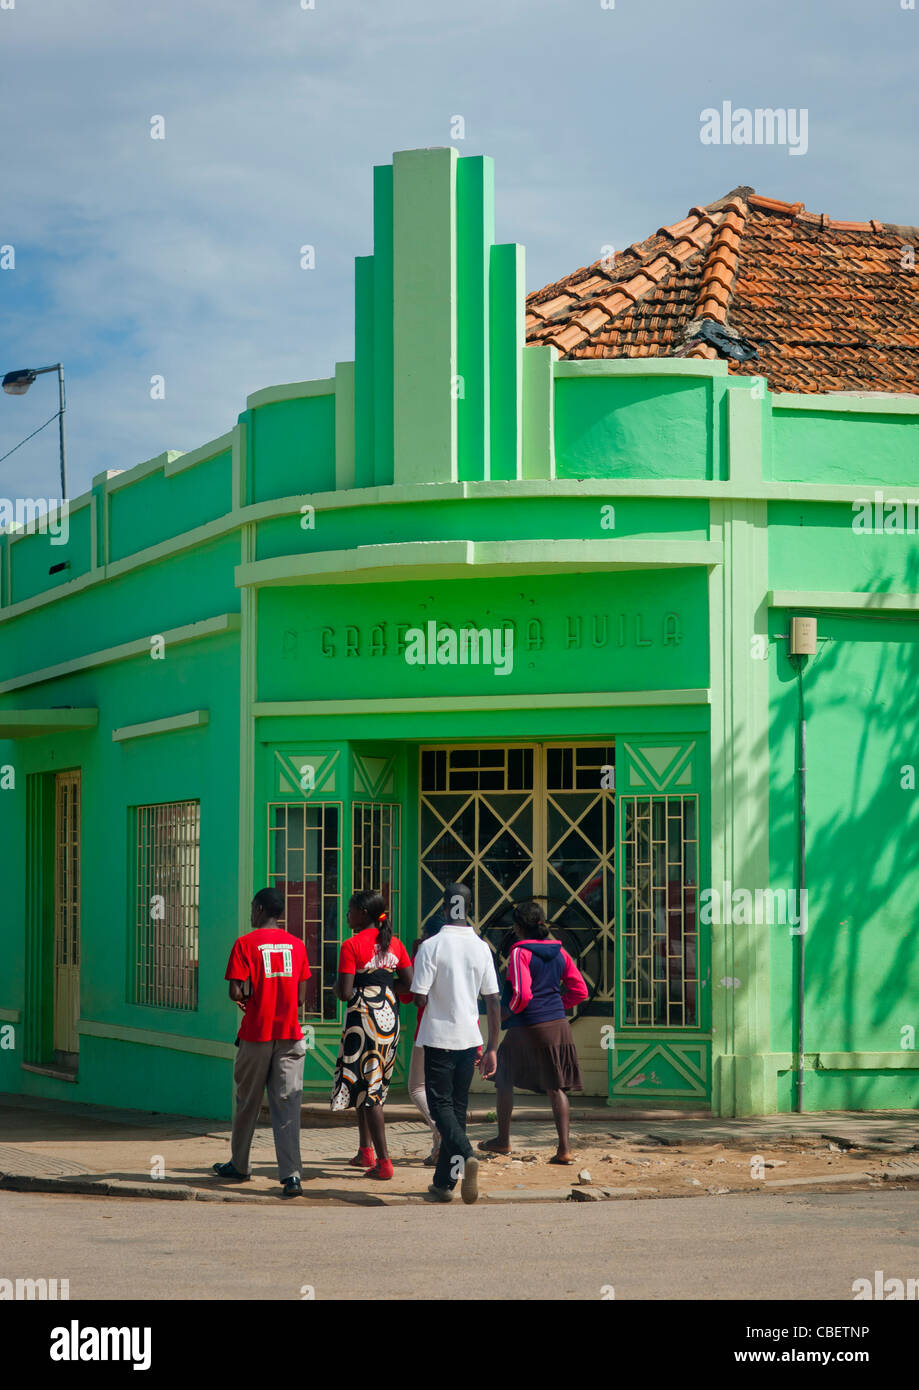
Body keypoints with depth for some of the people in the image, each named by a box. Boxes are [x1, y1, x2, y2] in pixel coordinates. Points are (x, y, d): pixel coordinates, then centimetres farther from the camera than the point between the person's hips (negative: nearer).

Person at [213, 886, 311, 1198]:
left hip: (256, 1033, -2)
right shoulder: (296, 944, 7)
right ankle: (291, 1175, -13)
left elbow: (235, 992, -12)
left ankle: (239, 1166, 28)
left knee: (247, 1102, 13)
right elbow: (301, 997, 8)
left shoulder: (246, 943, -5)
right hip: (290, 1033, 2)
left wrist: (248, 997, 9)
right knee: (287, 1105, -2)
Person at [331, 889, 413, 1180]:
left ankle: (384, 1162, -8)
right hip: (390, 1015, 6)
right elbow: (409, 983, 5)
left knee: (368, 1090, -4)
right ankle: (366, 1150, 24)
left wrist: (337, 986, 6)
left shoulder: (352, 946, -12)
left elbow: (345, 993, -16)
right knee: (376, 1084, 19)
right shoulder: (394, 944, 6)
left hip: (362, 1015, -6)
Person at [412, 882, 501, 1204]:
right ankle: (444, 1182, 16)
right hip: (469, 1039, 4)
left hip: (439, 1038, -4)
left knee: (441, 1105, 0)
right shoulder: (481, 948, 3)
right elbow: (493, 1001, 3)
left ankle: (466, 1155, -27)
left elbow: (420, 998, -13)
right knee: (458, 1107, 12)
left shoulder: (431, 946, -10)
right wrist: (492, 1048, 9)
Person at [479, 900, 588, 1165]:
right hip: (558, 1025, 5)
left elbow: (522, 994, -20)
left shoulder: (520, 952, -10)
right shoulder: (559, 951, 8)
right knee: (556, 1086, 3)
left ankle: (503, 1141, 22)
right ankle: (564, 1148, -6)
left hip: (527, 1026, -5)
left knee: (505, 1080, 14)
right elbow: (579, 991, 10)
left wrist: (508, 1012, -2)